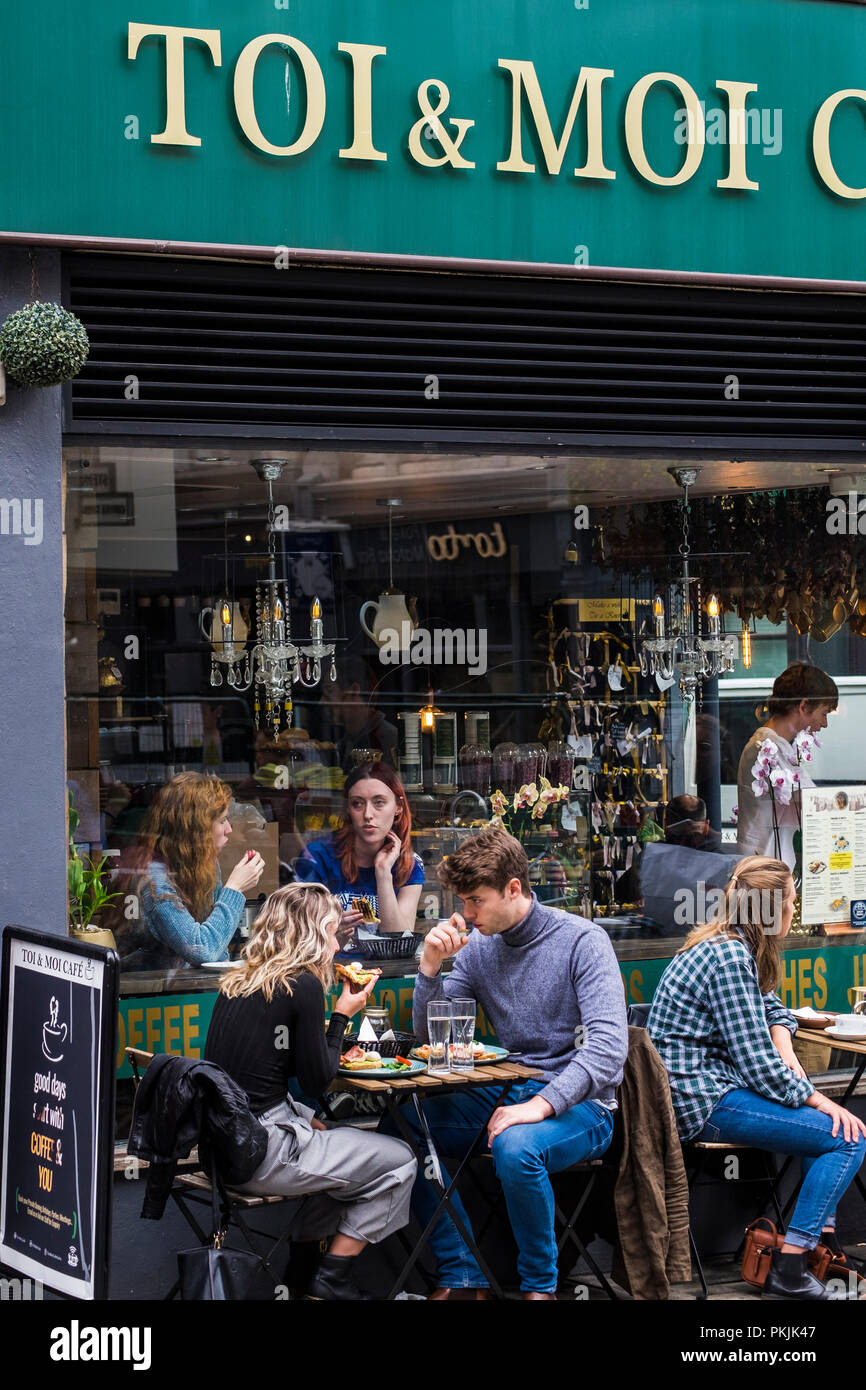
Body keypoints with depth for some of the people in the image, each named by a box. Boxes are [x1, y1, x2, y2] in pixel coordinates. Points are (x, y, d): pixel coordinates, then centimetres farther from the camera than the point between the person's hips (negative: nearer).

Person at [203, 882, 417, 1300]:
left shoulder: (237, 983, 10)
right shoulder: (303, 986, -14)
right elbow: (316, 1081, -7)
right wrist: (342, 1016, 4)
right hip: (258, 1153, -9)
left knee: (330, 1134, 33)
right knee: (398, 1162, 6)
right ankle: (331, 1280, 11)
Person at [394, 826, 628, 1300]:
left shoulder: (582, 941, -11)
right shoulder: (478, 948, 7)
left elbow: (608, 1043, -22)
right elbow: (429, 1036, 12)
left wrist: (542, 1104, -33)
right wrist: (431, 968, -6)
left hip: (578, 1101, -6)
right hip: (507, 1094, 6)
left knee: (516, 1146, -36)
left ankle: (539, 1284, -13)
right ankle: (463, 1277, -6)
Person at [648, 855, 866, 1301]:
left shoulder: (724, 945, 12)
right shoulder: (729, 957, -17)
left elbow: (770, 1008, 25)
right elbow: (758, 1064, -20)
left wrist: (785, 1049, 6)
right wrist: (818, 1100, -9)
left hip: (695, 1084, 11)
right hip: (699, 1100, -11)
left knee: (818, 1113, 21)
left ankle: (824, 1239, 14)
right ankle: (788, 1270, -11)